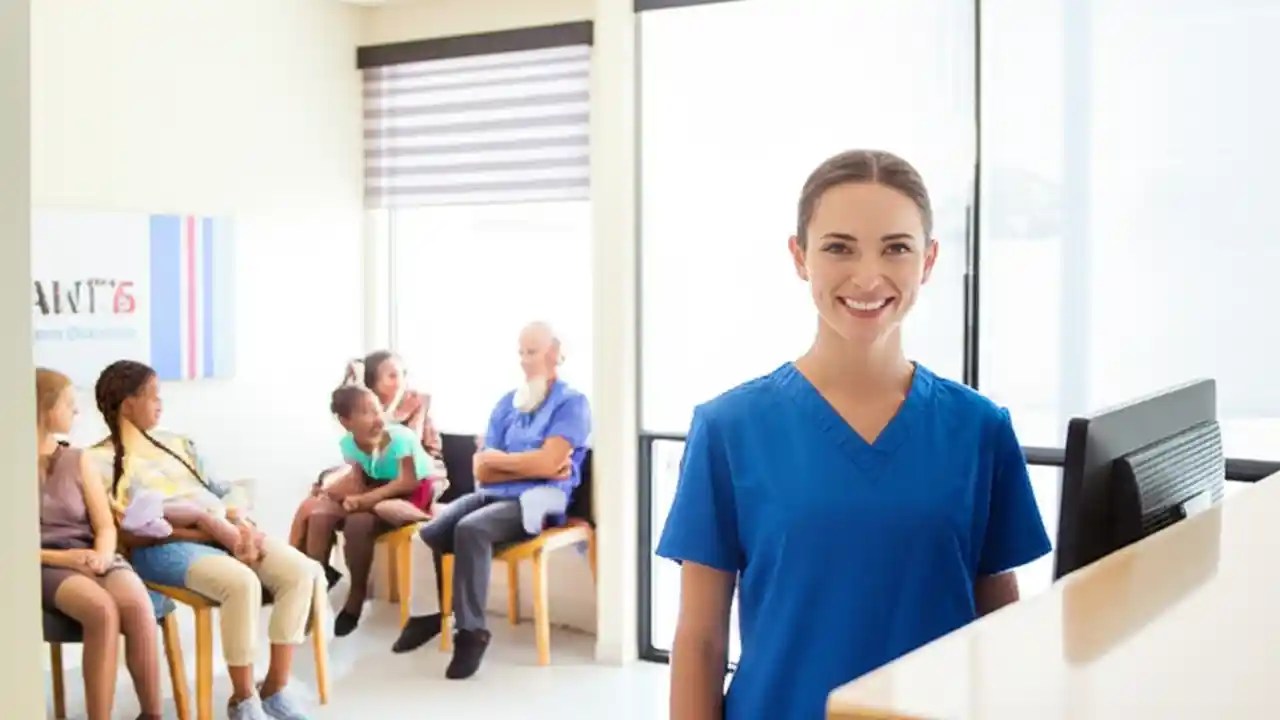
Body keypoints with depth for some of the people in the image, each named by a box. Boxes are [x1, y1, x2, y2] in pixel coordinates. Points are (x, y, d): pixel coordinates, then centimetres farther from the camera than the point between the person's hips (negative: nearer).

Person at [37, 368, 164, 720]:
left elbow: (106, 527, 9)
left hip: (90, 558, 3)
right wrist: (61, 557, -16)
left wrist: (101, 555, -14)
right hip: (43, 566, -3)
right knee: (102, 609, -35)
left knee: (137, 605, -31)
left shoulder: (79, 461, 14)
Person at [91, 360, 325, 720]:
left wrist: (237, 515, -3)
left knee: (301, 570, -18)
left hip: (222, 532, 7)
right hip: (165, 547, -7)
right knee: (241, 582, -36)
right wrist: (201, 530, -16)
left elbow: (226, 490, 22)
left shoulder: (176, 444, 27)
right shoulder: (103, 460, 3)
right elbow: (128, 532, -9)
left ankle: (276, 687, -10)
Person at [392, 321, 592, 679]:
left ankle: (471, 630, -23)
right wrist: (529, 466, -7)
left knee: (470, 529, -33)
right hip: (491, 496, 6)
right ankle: (430, 610, 4)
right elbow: (482, 472, 7)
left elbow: (547, 463, -15)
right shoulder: (506, 403, 16)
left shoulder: (571, 402, -1)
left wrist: (498, 458, -1)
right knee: (429, 532, -20)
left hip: (536, 500, -6)